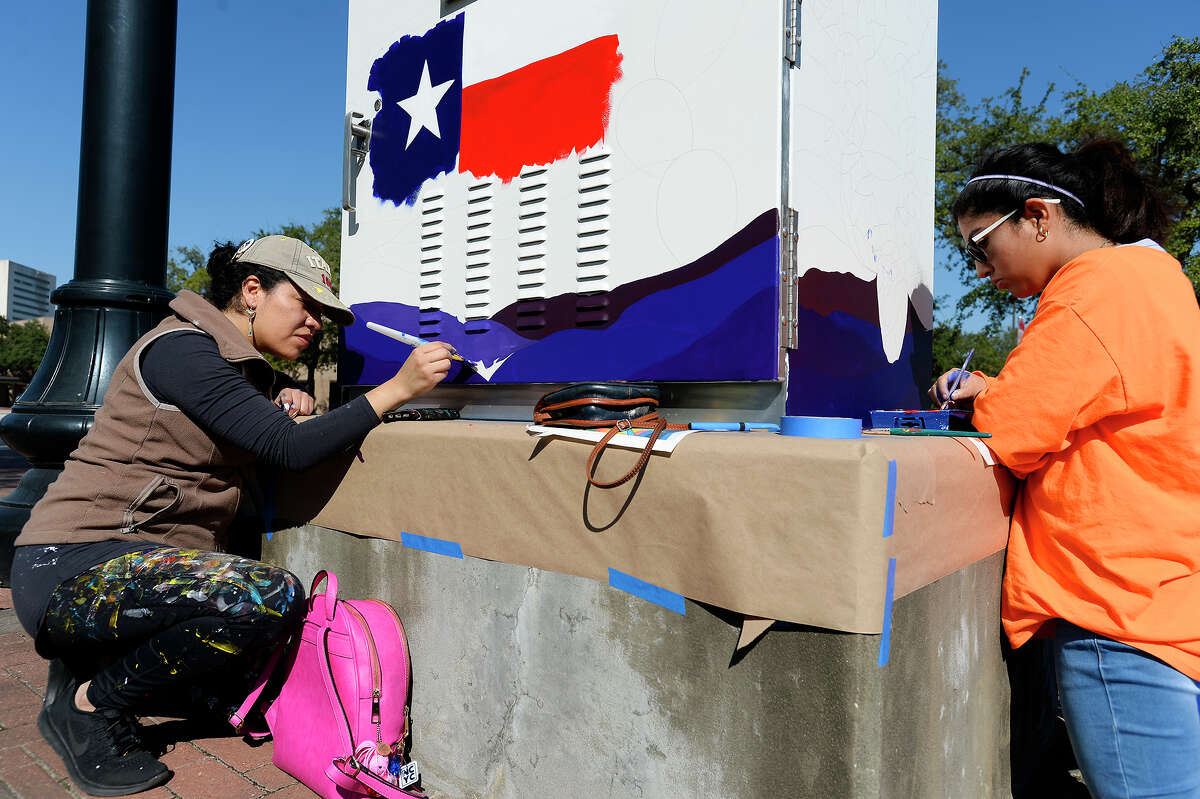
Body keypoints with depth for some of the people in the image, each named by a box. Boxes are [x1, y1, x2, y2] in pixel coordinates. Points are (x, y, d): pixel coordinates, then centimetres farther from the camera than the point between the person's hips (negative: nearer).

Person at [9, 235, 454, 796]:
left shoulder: (246, 367, 14)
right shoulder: (181, 348, -15)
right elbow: (289, 449, -22)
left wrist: (281, 409, 1)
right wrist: (397, 388, -25)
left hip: (150, 566, 9)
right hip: (74, 567, -9)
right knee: (271, 596, -32)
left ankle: (99, 672, 12)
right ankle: (91, 705, -8)